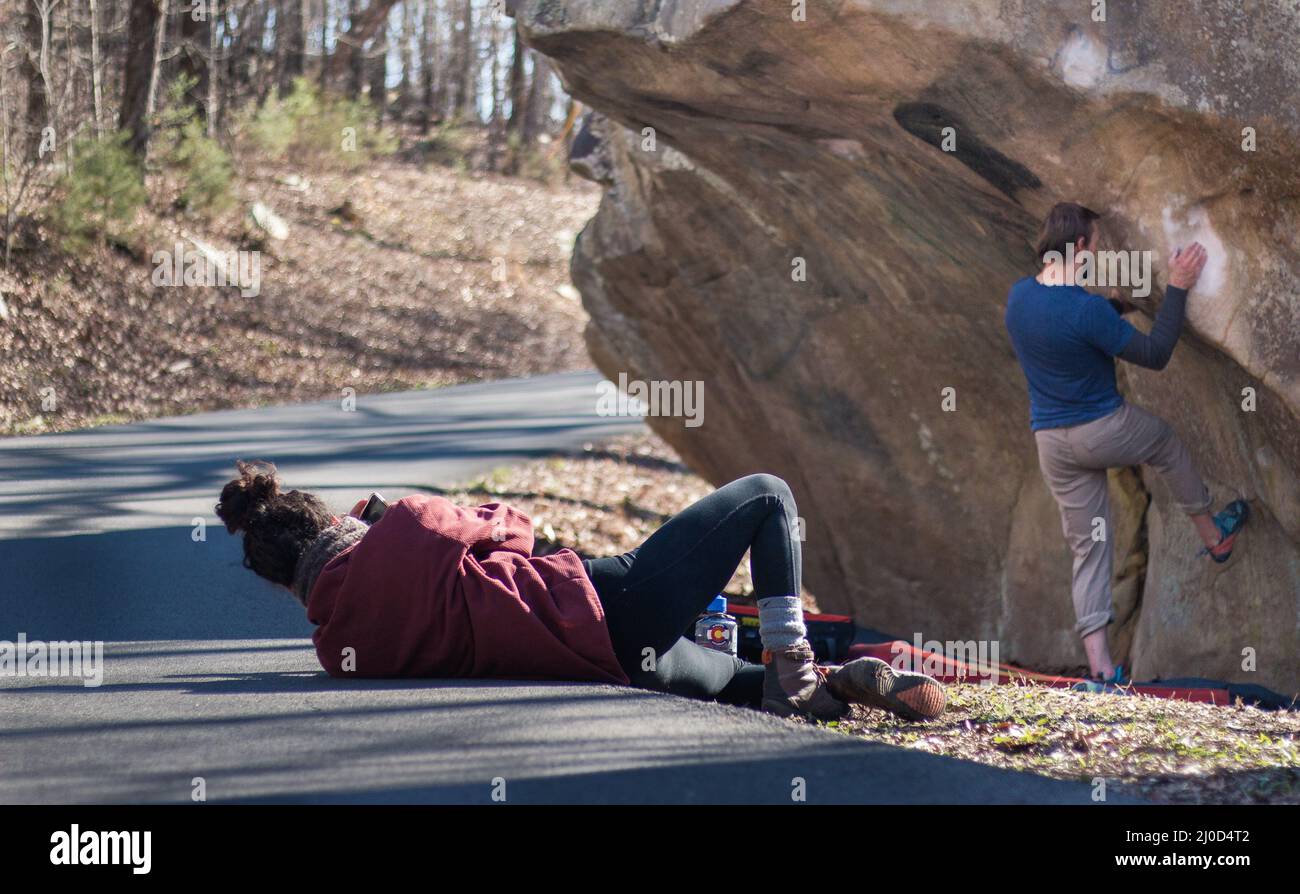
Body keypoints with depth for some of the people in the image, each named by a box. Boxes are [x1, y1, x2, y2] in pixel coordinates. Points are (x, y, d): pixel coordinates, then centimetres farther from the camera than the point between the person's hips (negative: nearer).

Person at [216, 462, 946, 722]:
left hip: (613, 668, 6)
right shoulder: (405, 529, -12)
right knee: (767, 496, 15)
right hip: (616, 612, -6)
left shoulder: (338, 647, 1)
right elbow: (509, 529, 6)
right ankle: (793, 669, 9)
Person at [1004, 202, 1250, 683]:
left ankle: (1099, 663, 5)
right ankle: (1214, 536, 46)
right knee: (1168, 445, 28)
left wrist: (1120, 303, 25)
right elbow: (1155, 355, -15)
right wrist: (1178, 288, -11)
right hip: (1105, 431, -5)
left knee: (1088, 548, 10)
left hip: (1051, 441, 6)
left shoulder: (1018, 296, -3)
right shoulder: (1088, 311, -25)